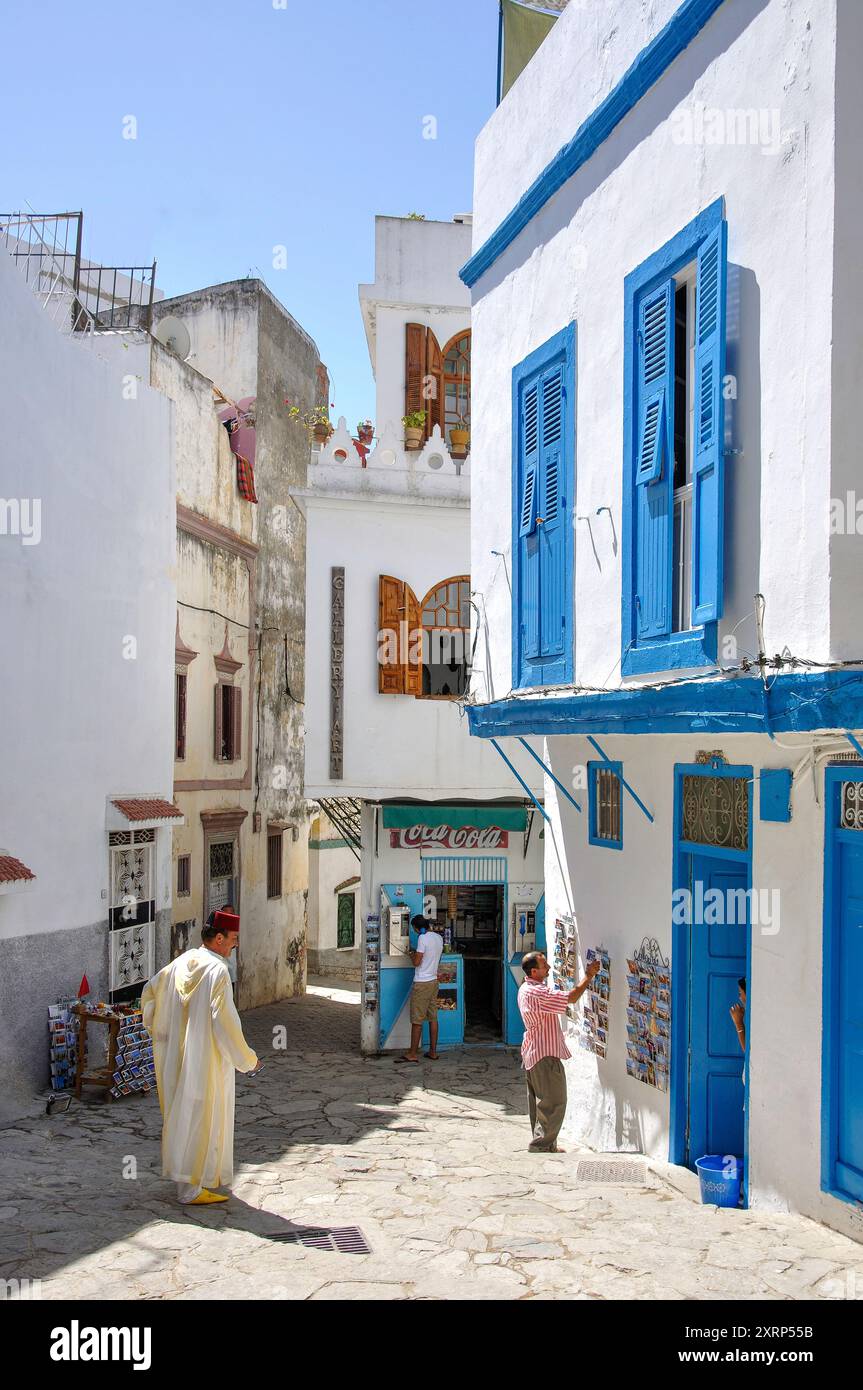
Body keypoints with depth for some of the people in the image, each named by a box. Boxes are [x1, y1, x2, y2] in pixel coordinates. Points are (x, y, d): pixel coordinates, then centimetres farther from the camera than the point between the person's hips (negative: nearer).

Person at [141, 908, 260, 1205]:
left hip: (177, 1055, 8)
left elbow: (150, 991, 17)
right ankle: (193, 1188, 6)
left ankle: (184, 1176, 30)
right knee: (204, 1120, 1)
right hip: (207, 1059, -8)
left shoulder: (180, 964, 6)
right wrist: (246, 1059, -11)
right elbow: (224, 1020, -22)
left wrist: (157, 1031, 29)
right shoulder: (217, 970, -18)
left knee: (182, 1114, 18)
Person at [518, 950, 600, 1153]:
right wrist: (589, 976, -14)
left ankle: (545, 1146, 21)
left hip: (532, 1053, 11)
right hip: (545, 1055, -11)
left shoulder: (525, 989, 10)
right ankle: (541, 1146, -3)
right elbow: (571, 997, -22)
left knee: (539, 1102, 14)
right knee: (554, 1103, -4)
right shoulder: (538, 993, -23)